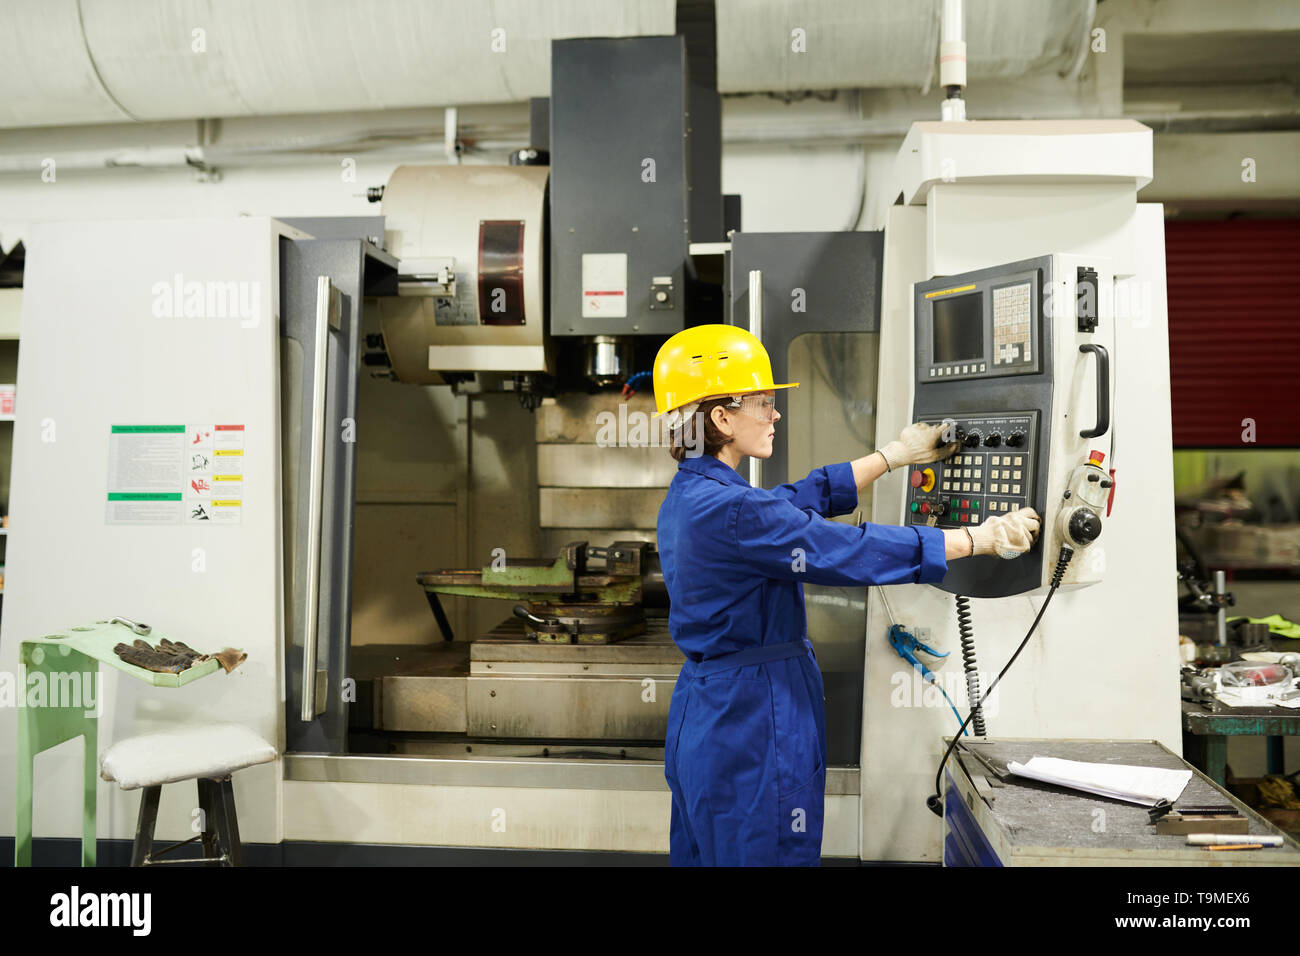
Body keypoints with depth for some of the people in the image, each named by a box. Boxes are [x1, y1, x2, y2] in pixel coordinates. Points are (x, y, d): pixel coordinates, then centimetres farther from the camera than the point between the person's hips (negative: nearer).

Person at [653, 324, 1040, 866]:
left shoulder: (690, 496, 6)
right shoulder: (728, 510, -25)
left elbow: (805, 496, 14)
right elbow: (851, 551, -23)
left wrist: (898, 455, 20)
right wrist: (981, 538, -14)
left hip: (704, 713, 10)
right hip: (754, 725, -10)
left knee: (702, 854, 20)